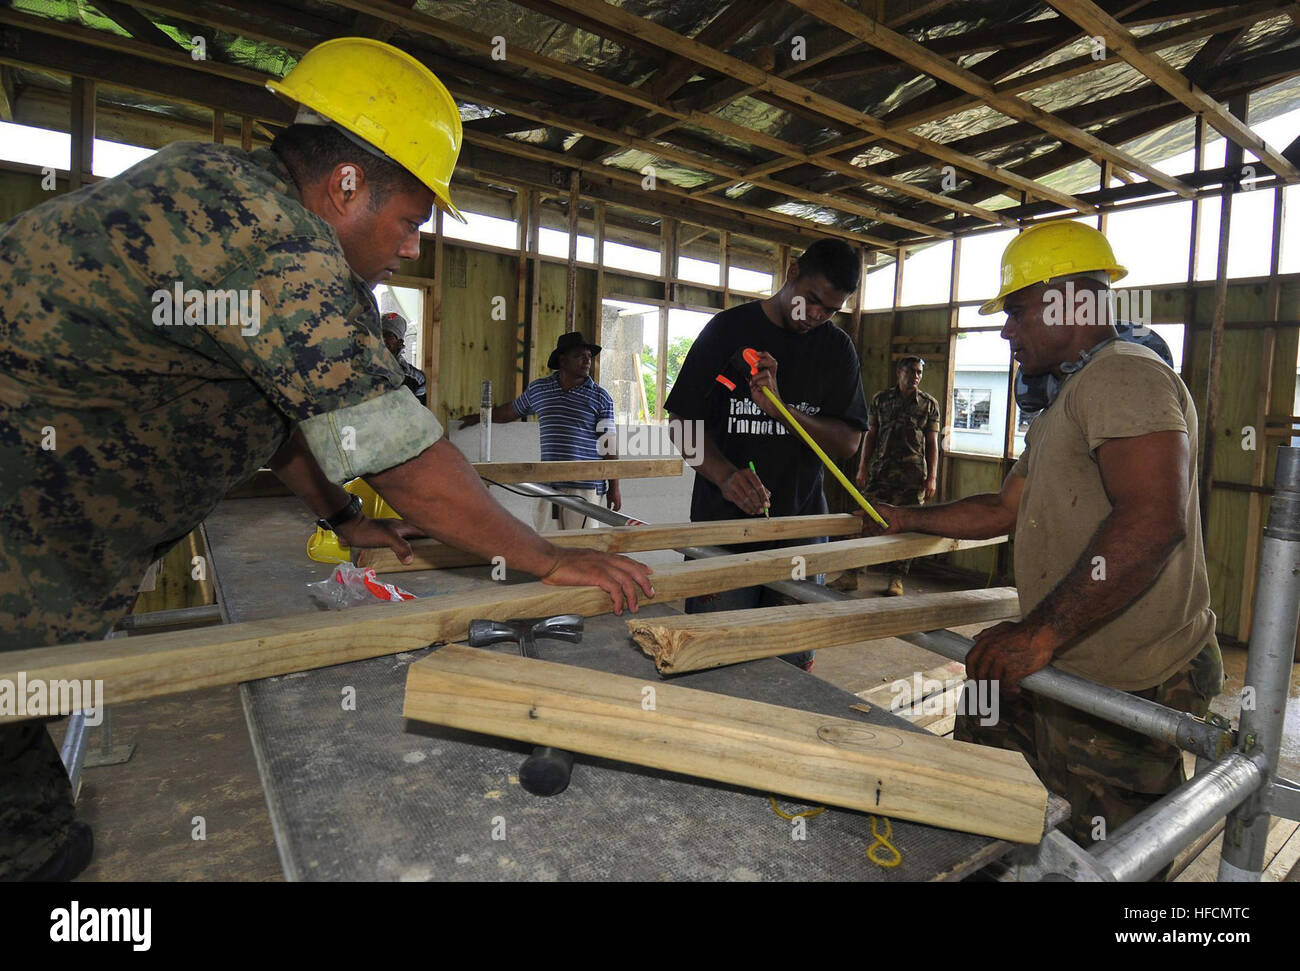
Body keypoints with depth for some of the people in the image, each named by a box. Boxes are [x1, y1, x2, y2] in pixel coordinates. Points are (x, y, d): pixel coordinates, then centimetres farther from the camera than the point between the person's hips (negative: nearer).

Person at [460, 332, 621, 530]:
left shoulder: (600, 397, 2)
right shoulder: (539, 389, 11)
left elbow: (609, 445, 1)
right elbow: (513, 410, 30)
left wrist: (614, 486, -2)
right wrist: (479, 418, 44)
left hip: (585, 487, -3)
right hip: (548, 486, 3)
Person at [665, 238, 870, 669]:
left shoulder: (837, 348, 9)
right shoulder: (727, 329, 2)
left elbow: (848, 442, 2)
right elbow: (683, 422, 0)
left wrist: (780, 408, -15)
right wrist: (725, 475, -18)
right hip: (722, 522, -2)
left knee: (795, 664, 8)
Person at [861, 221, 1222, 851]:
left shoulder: (1124, 375, -16)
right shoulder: (1067, 403, 19)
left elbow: (1154, 519, -31)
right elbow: (1005, 509, 23)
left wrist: (1041, 633, -32)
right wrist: (904, 520, 24)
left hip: (1127, 691, -10)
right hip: (1066, 670, 10)